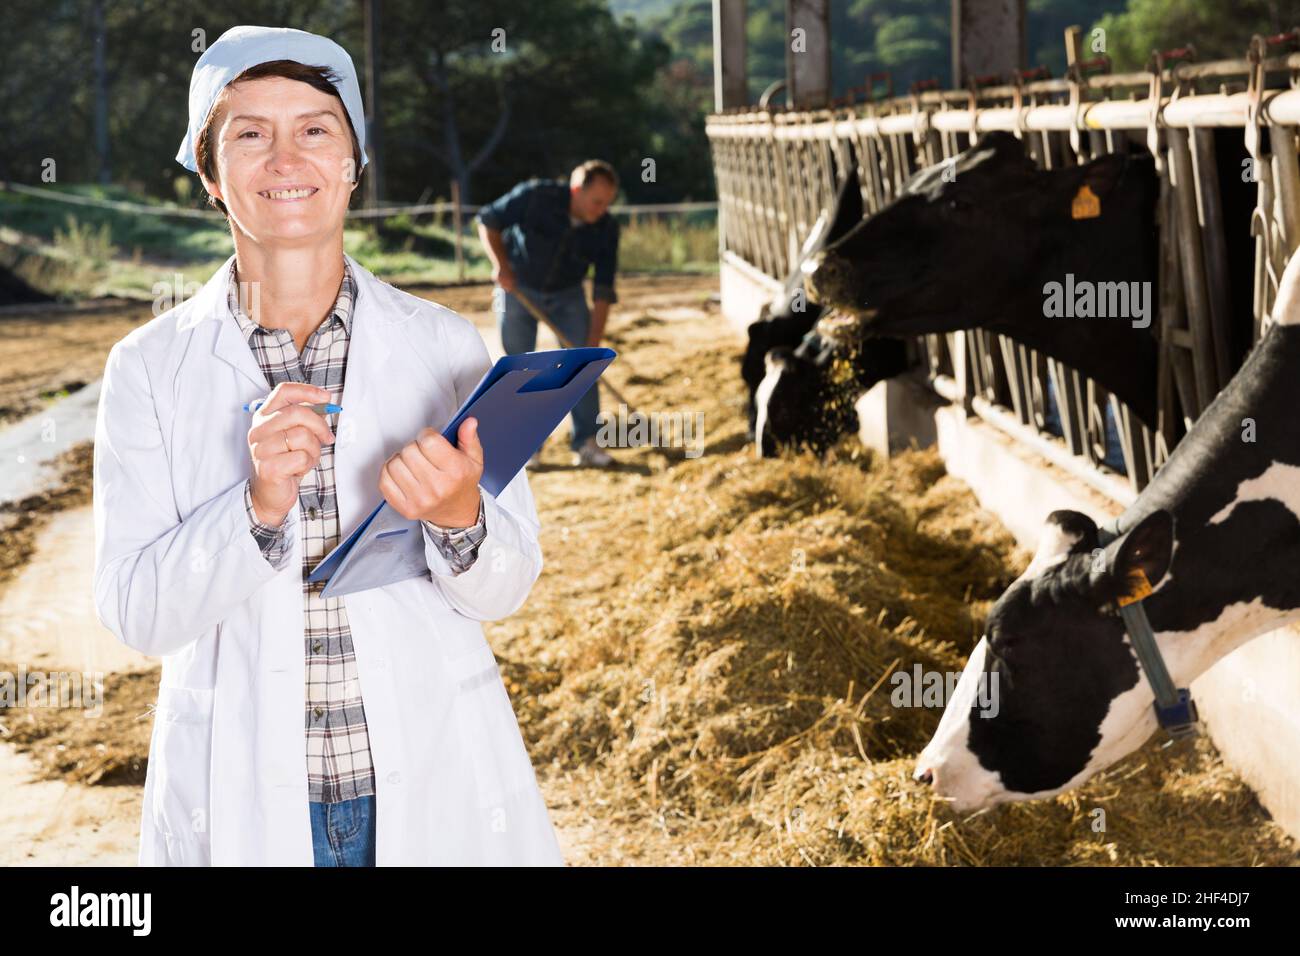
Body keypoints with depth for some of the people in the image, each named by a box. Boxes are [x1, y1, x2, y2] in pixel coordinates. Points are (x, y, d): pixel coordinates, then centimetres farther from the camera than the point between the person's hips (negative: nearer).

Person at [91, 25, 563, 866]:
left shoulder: (445, 346, -2)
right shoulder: (150, 369, -3)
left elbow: (506, 586, -1)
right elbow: (134, 611, -8)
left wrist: (459, 521, -21)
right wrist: (258, 508, -22)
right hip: (241, 799, 0)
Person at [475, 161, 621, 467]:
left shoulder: (606, 229, -19)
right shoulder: (535, 196, -27)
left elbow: (603, 291, -18)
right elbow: (488, 220, -13)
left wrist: (593, 343, -23)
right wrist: (500, 264, -27)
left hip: (567, 295, 2)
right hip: (518, 288, -2)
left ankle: (587, 442, -3)